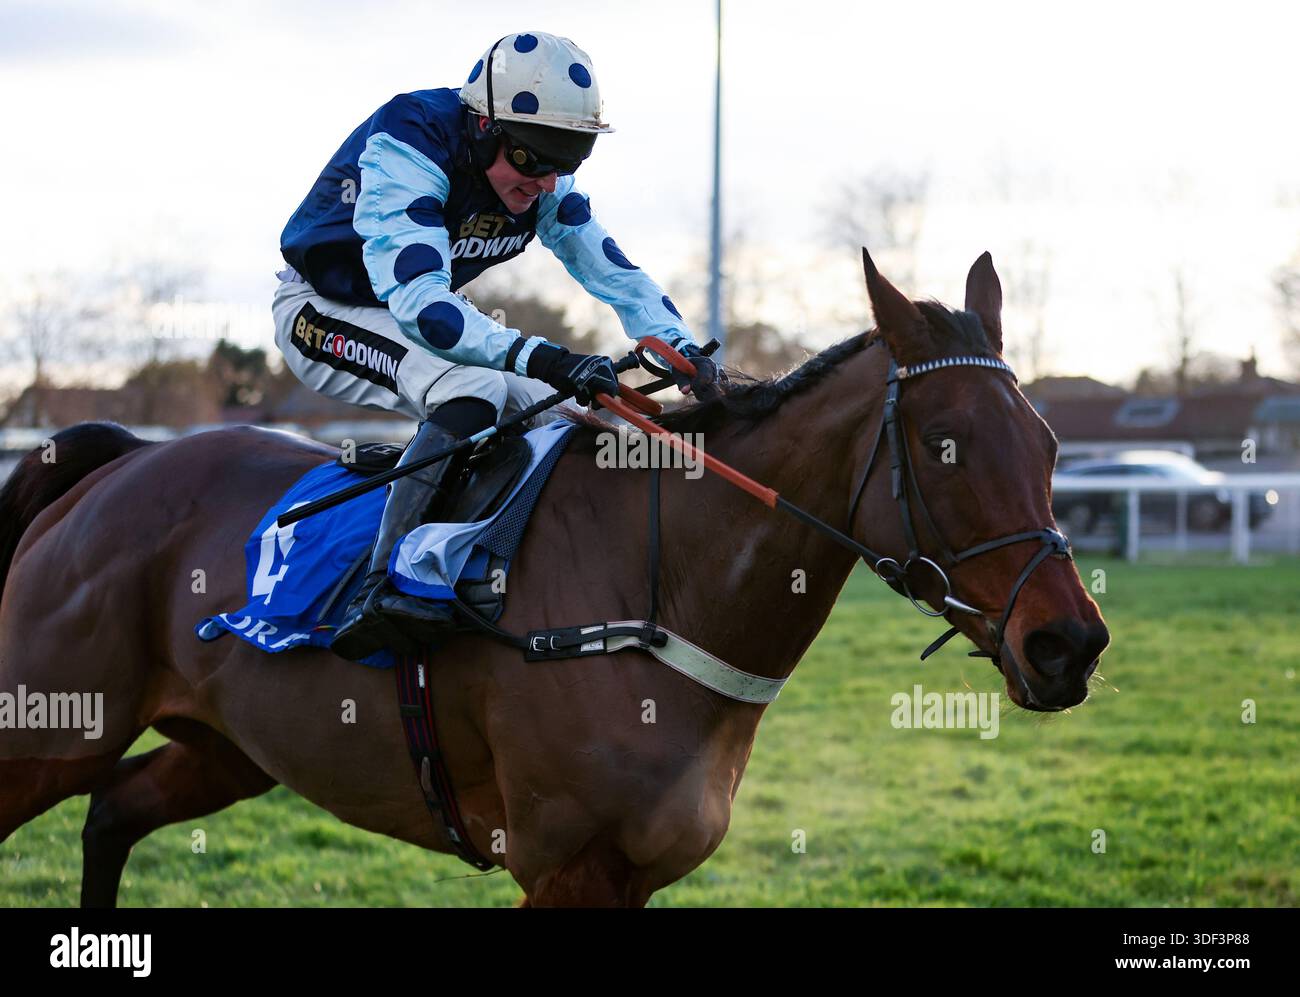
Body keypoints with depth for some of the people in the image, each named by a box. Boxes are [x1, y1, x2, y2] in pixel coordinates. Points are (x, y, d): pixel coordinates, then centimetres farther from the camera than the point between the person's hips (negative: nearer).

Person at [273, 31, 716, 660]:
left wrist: (684, 350, -25)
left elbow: (615, 274, -6)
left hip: (422, 311, 8)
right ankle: (380, 589, -40)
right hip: (321, 311, -8)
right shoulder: (404, 148, -33)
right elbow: (416, 302, -43)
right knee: (472, 391, -33)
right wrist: (537, 358, -54)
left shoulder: (542, 183, -10)